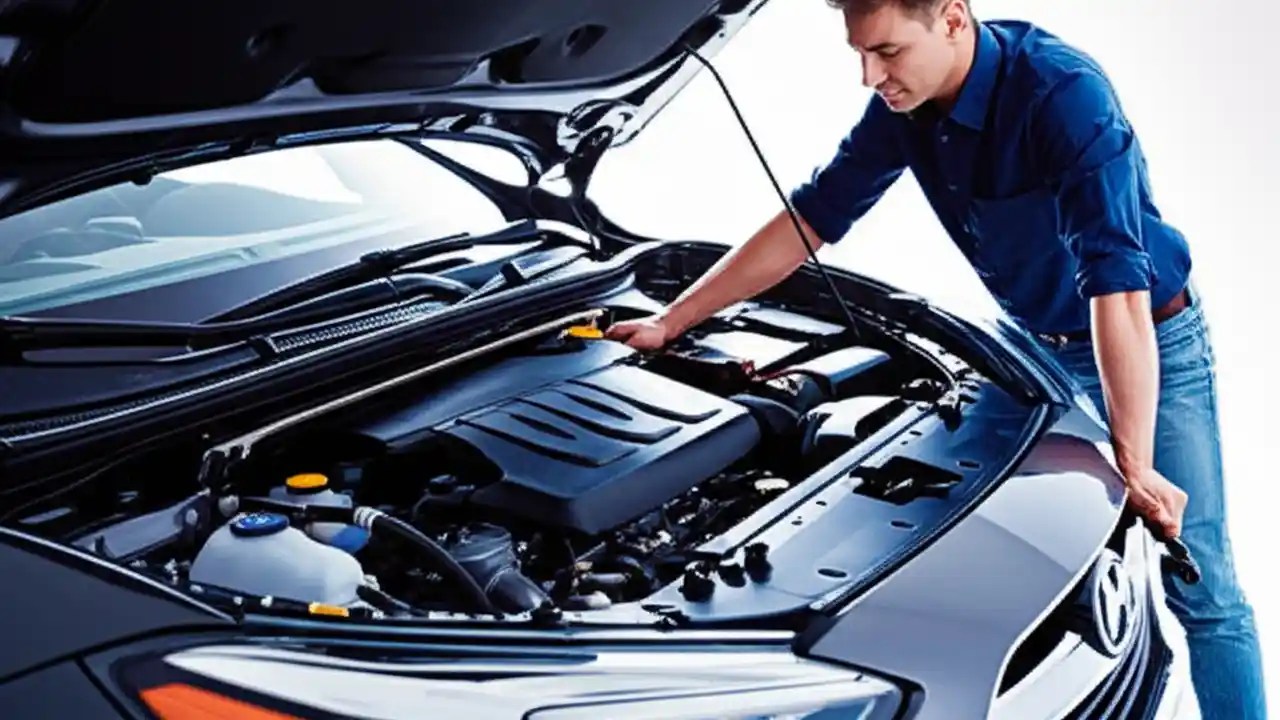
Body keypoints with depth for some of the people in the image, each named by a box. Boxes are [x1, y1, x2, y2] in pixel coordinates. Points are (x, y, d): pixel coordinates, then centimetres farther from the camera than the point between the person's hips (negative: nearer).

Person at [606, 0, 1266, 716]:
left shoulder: (1064, 93, -31)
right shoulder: (905, 104, -10)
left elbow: (1117, 285, -37)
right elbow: (809, 221, -2)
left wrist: (1134, 467, -40)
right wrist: (669, 322, -4)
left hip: (1154, 341, -6)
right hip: (1040, 343, 6)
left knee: (1200, 587, -4)